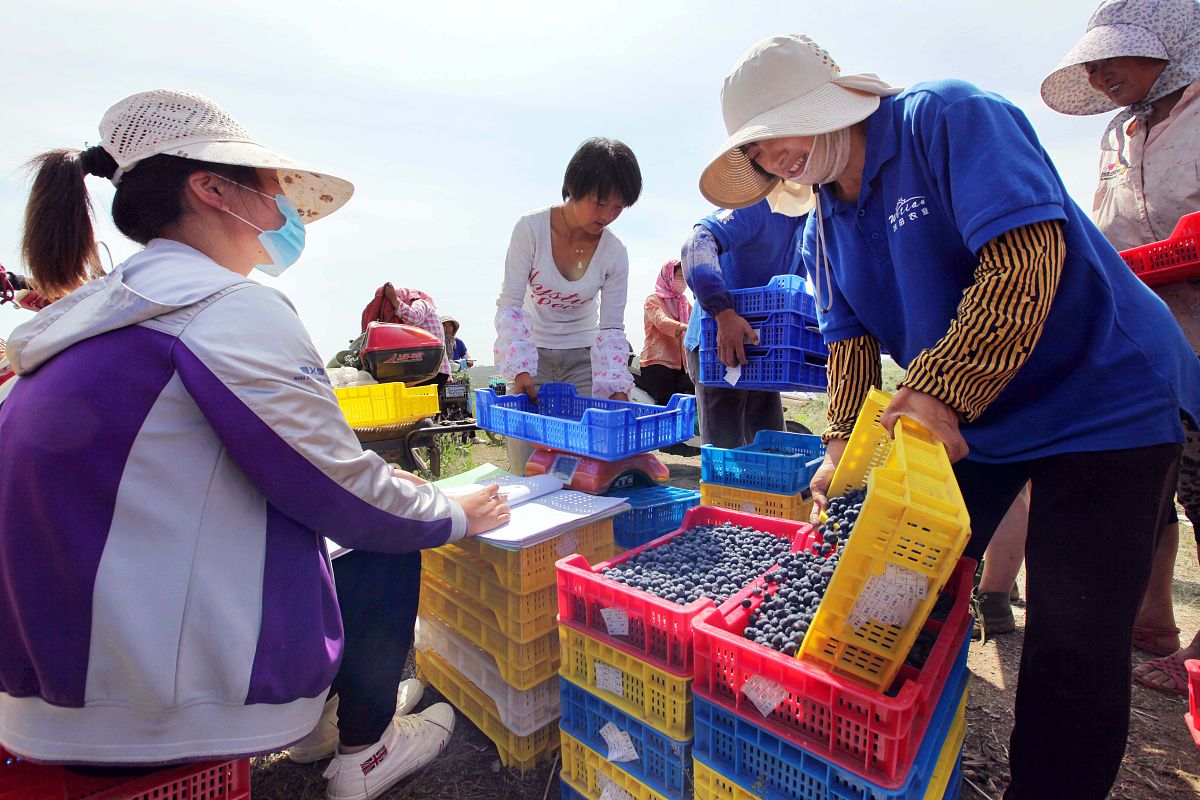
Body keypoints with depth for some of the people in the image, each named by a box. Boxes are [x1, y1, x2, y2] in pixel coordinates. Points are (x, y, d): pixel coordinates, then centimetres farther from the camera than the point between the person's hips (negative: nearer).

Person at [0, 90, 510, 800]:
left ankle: (322, 718, 34)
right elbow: (341, 492, -17)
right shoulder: (236, 309, -19)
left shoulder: (96, 310, 8)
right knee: (387, 547, 10)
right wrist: (455, 516, 1)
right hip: (163, 706, -8)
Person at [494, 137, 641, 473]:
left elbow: (611, 328, -6)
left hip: (583, 358, 2)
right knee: (527, 467, -3)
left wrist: (616, 388, -18)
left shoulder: (615, 253, -10)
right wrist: (520, 369, -26)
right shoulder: (531, 228, -16)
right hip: (532, 354, -1)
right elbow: (509, 304, -15)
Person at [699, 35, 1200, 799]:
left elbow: (1027, 255, -28)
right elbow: (851, 337, 0)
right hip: (957, 422, 7)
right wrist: (844, 443, -13)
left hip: (1103, 399, -6)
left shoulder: (950, 118, -17)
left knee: (1071, 651, -6)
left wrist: (944, 394, -34)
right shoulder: (824, 229, 4)